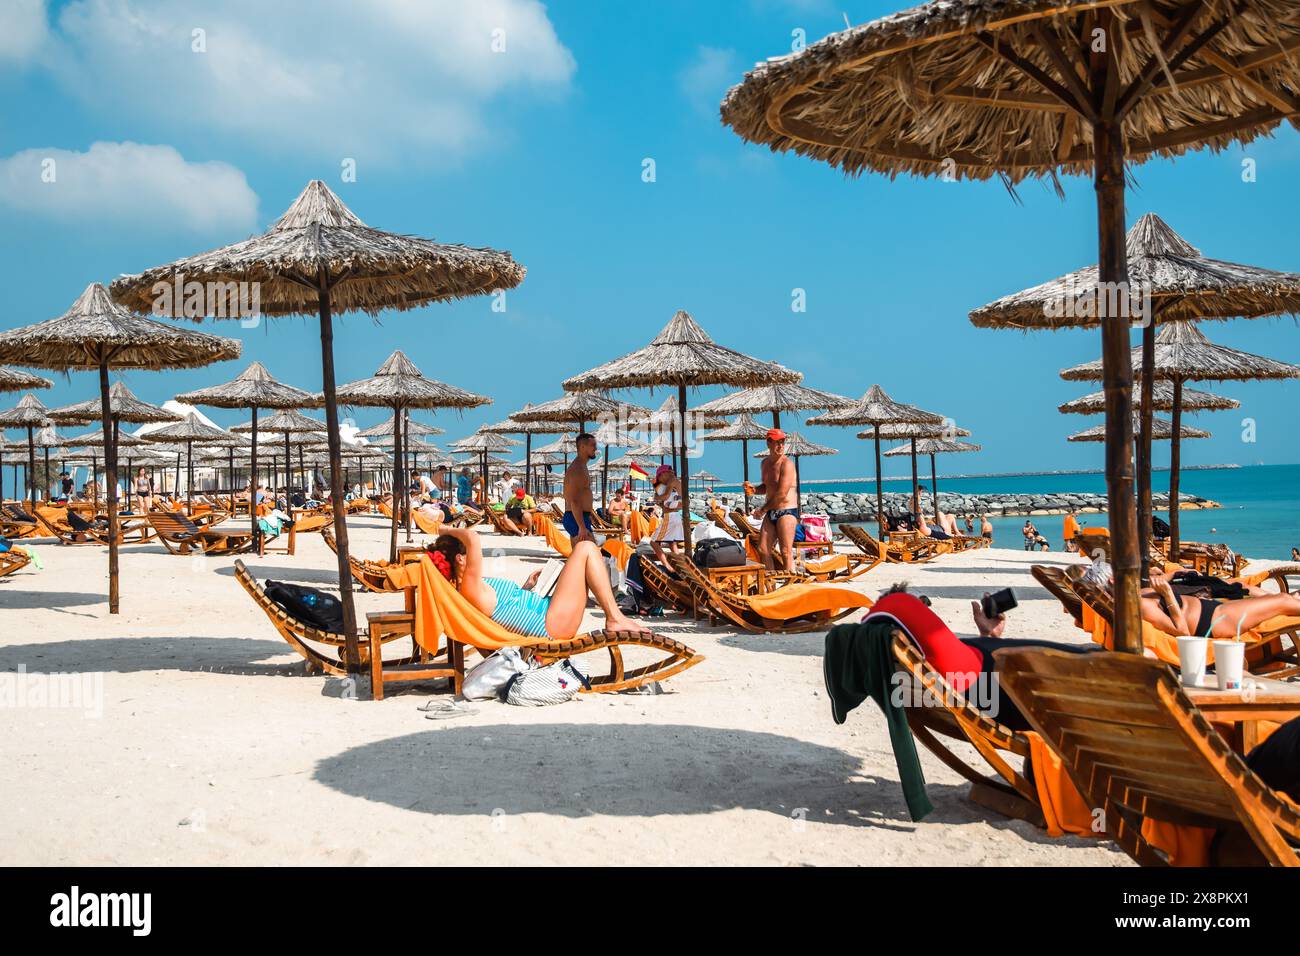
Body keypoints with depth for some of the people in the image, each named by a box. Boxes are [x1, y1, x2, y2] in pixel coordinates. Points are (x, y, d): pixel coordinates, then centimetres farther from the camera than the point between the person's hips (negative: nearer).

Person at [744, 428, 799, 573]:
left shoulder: (786, 464, -13)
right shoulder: (765, 463, 13)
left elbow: (782, 493, -18)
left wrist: (763, 509, -10)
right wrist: (754, 490, 5)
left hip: (787, 512, -8)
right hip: (770, 513, 8)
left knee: (786, 552, -9)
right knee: (763, 550, 5)